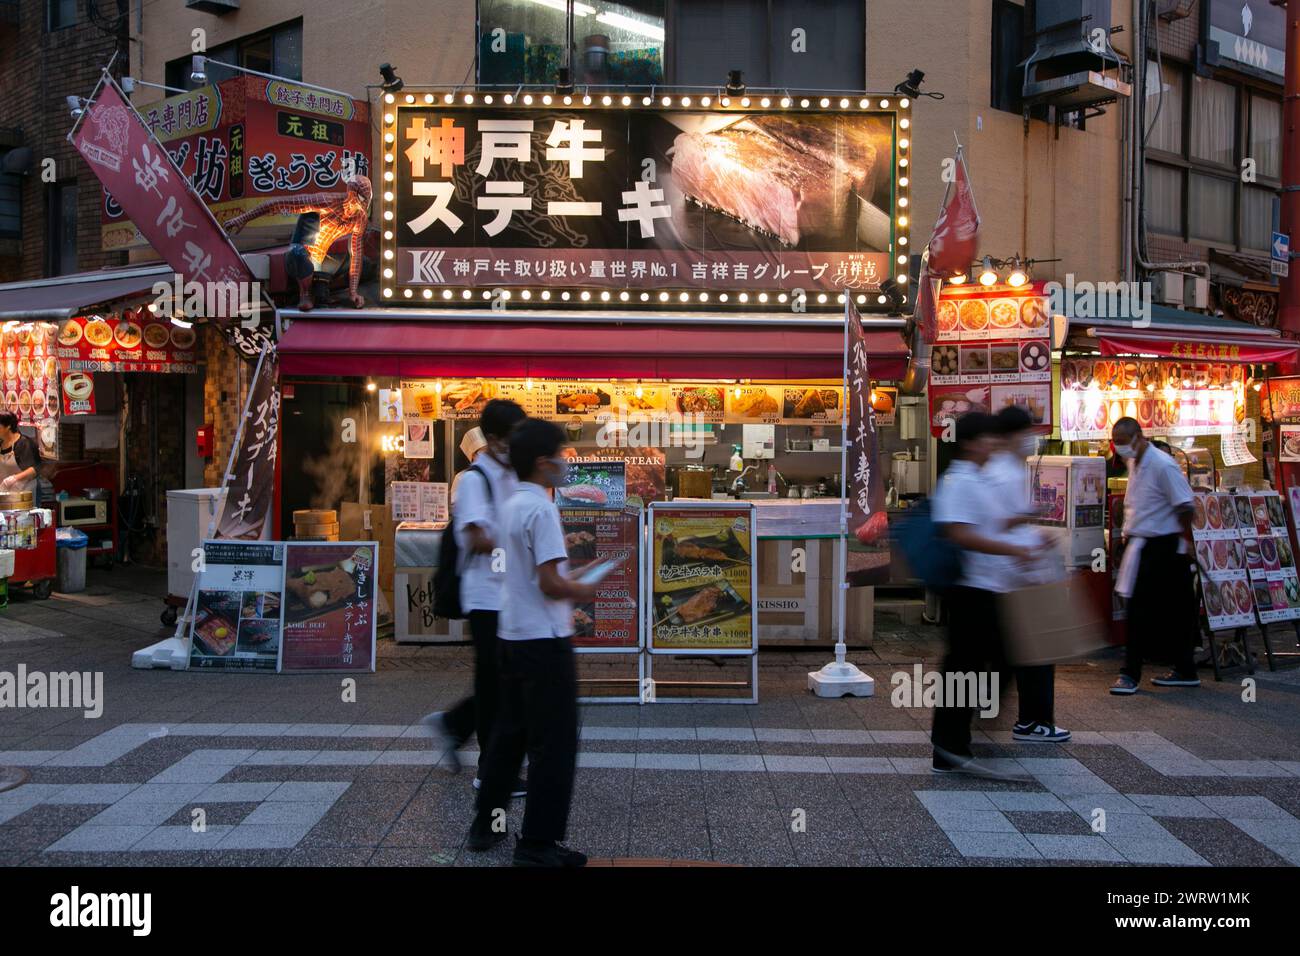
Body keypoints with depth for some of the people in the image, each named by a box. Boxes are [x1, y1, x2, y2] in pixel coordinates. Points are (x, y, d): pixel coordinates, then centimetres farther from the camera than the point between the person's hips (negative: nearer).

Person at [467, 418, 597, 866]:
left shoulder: (512, 505, 10)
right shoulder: (541, 509, -18)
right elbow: (551, 583, -22)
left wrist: (568, 587, 16)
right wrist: (584, 590, -7)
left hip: (512, 634, 9)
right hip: (544, 640, -9)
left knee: (509, 732, 18)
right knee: (554, 743, -1)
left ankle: (486, 826, 27)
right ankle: (538, 843, 4)